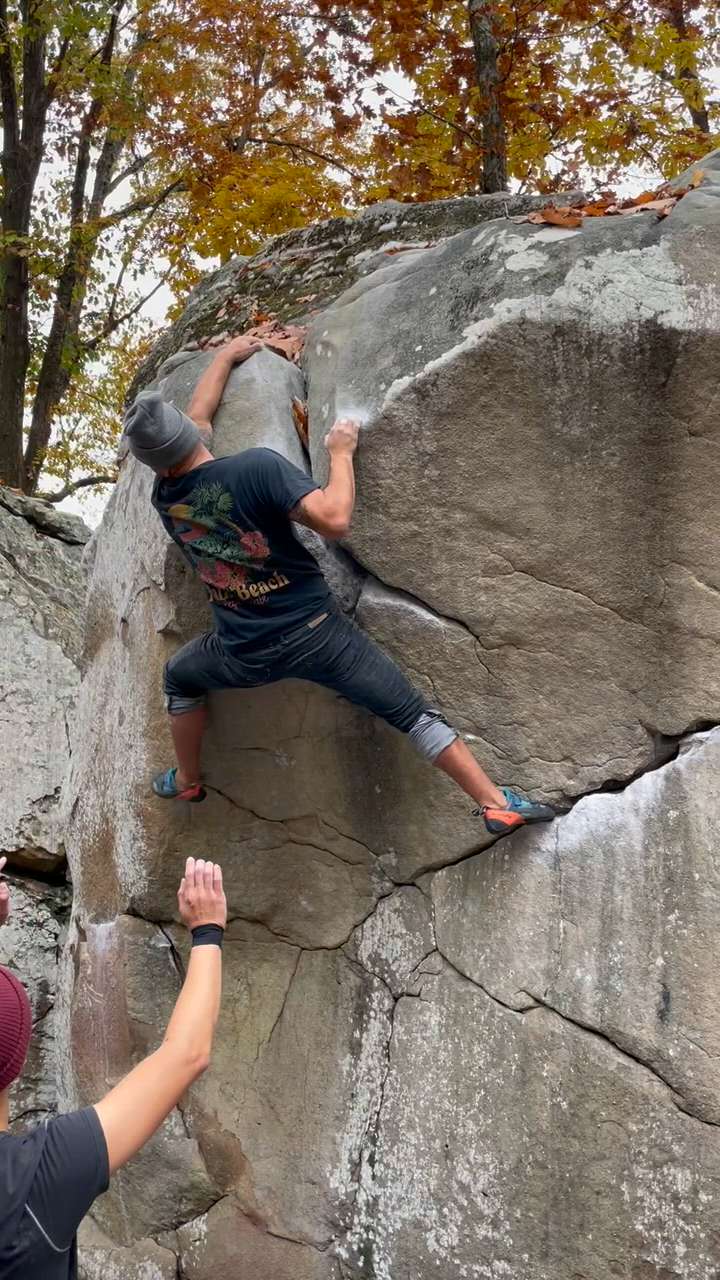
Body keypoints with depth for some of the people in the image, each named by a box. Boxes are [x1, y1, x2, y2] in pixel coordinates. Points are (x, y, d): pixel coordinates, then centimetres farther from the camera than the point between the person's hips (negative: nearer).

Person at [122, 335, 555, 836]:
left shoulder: (165, 498, 2)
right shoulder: (258, 467, -16)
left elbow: (200, 412, 17)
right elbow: (333, 519, -24)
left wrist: (227, 355, 32)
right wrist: (341, 453, -8)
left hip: (244, 655, 3)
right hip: (314, 632, -3)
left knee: (180, 676, 33)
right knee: (411, 711, 3)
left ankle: (186, 781, 44)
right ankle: (497, 804, 3)